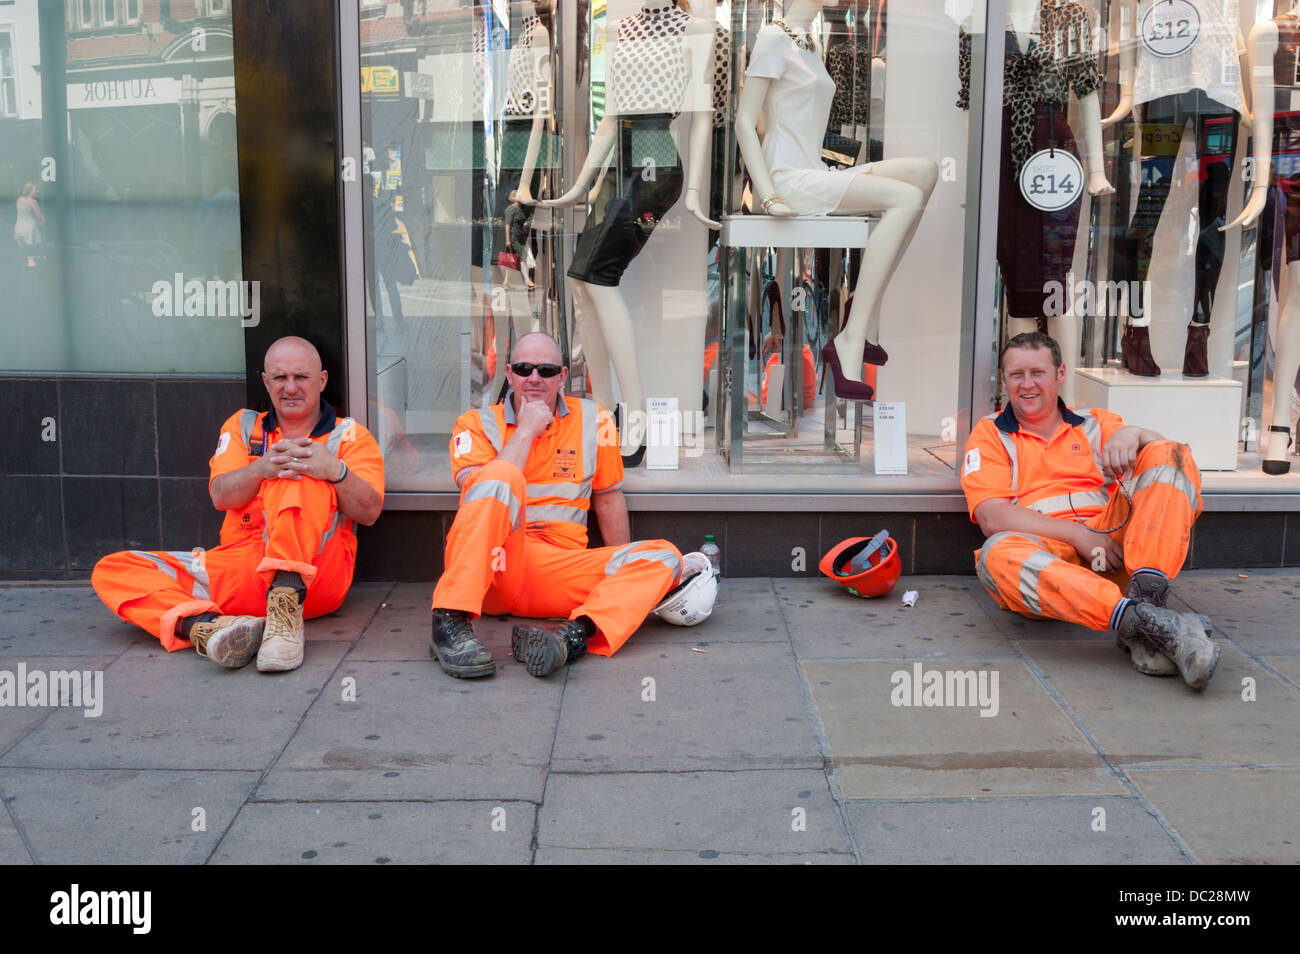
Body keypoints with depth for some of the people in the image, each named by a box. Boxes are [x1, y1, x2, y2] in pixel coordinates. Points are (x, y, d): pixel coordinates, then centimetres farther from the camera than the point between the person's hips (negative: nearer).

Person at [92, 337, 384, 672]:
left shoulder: (350, 435, 12)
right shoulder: (243, 426, 20)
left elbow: (369, 513, -1)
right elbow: (221, 497, 3)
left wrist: (335, 470, -22)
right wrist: (261, 469, -19)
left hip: (315, 576, -3)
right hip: (240, 565, 4)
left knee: (300, 475, -27)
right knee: (111, 570, -11)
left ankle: (285, 610, -43)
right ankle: (206, 626, -41)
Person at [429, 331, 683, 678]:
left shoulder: (593, 420, 15)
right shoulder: (476, 424, 9)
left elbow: (608, 496, 22)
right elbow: (478, 490, -10)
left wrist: (627, 580, 16)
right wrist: (525, 431, -5)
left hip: (560, 570, 3)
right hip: (492, 564, -3)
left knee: (664, 556, -17)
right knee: (501, 476, -30)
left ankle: (575, 634, -45)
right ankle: (450, 624, -37)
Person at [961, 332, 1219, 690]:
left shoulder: (1097, 424, 24)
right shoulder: (989, 434, 15)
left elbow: (1167, 455, 11)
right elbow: (993, 518, -1)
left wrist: (1133, 434, -11)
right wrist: (1078, 534, -12)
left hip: (1113, 543, 3)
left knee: (1170, 456, -13)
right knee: (998, 552, -36)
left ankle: (1145, 599, -36)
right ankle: (1149, 621, -49)